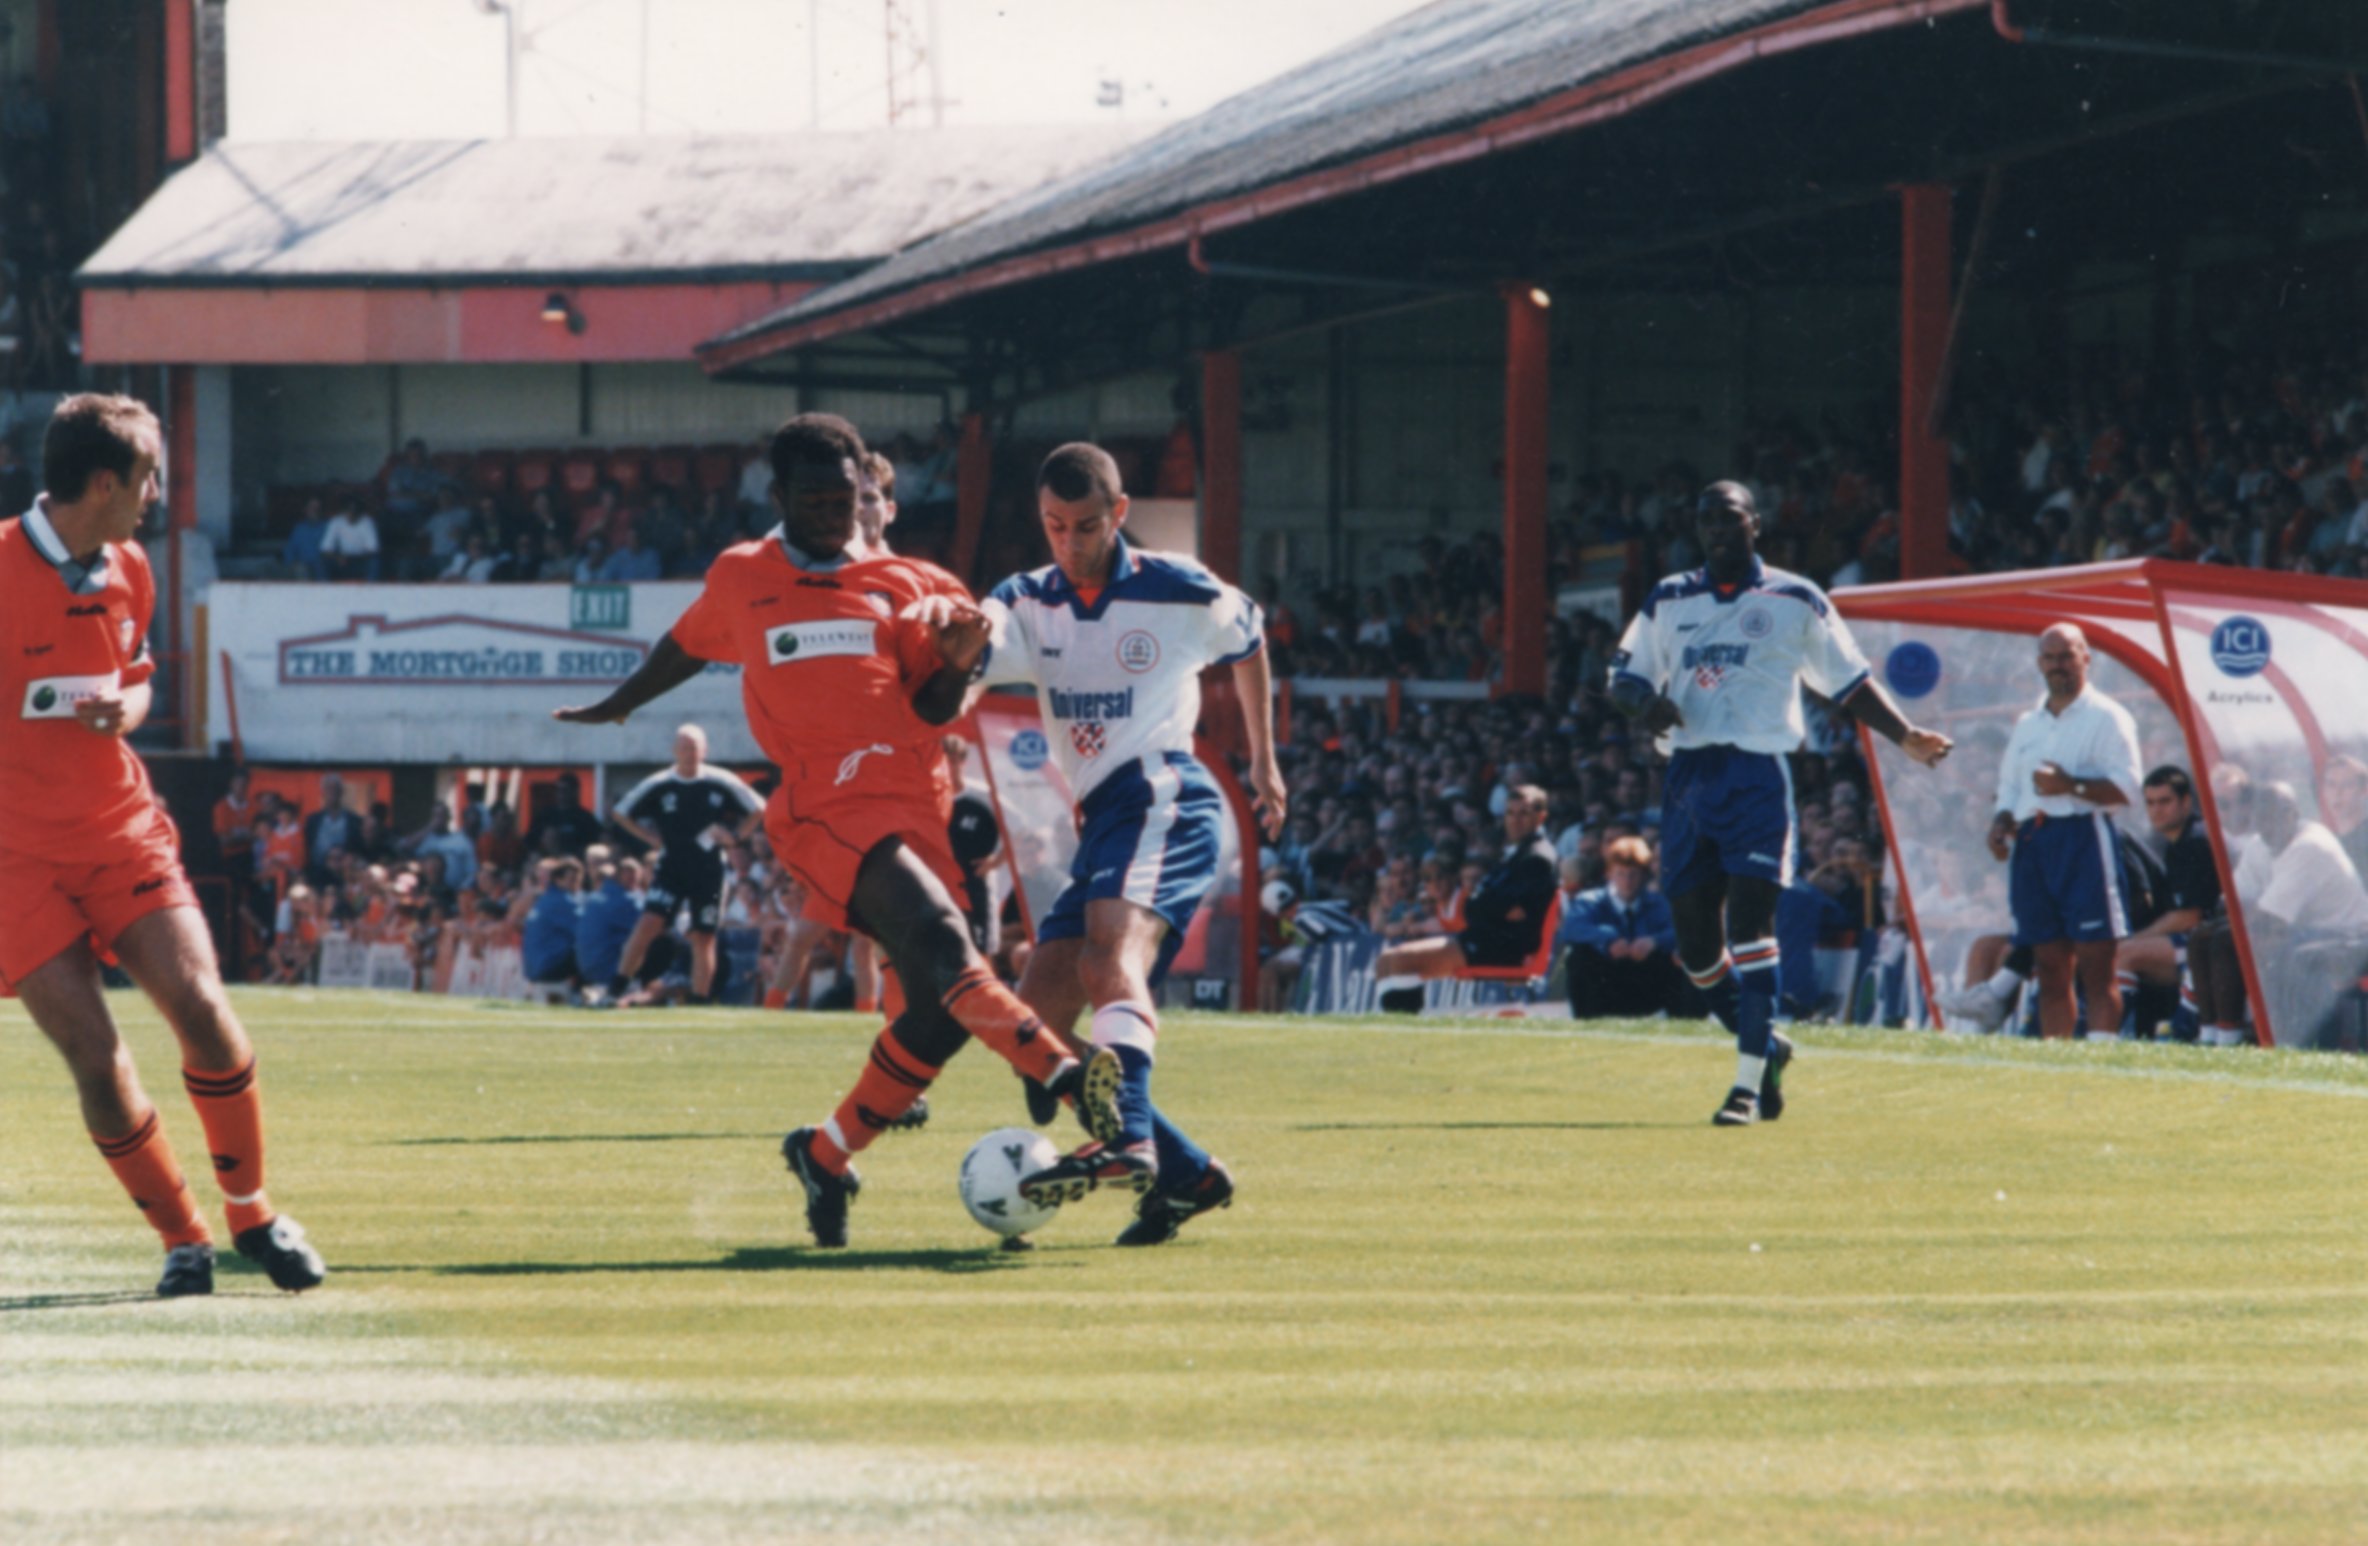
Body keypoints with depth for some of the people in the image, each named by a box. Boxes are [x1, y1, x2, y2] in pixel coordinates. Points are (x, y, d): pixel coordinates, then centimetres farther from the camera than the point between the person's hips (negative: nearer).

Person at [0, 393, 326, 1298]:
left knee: (199, 1004, -10)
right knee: (93, 1053, -10)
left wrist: (123, 711, -2)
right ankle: (183, 1243, 5)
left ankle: (251, 1214, 7)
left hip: (122, 830, 5)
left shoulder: (126, 571, 6)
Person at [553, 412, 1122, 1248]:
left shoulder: (902, 584, 17)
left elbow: (932, 710, 17)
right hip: (825, 806, -4)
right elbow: (687, 647, 33)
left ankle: (827, 1154, 16)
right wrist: (618, 705, 48)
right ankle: (1068, 1076, -43)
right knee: (937, 935, -28)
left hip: (916, 803, 4)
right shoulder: (741, 580, 14)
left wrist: (956, 661, -4)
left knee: (940, 1015, -3)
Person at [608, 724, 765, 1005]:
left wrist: (735, 836, -3)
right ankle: (616, 987, -13)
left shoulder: (722, 783, -3)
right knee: (649, 922, -17)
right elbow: (620, 813, 9)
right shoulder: (658, 785, -2)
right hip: (671, 866, -1)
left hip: (708, 872, 1)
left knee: (703, 937, 4)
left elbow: (758, 811, 7)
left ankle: (701, 1000, 12)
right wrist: (650, 838, 1)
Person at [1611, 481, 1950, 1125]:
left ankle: (1749, 1082, -14)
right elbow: (1625, 674, 14)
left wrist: (1906, 738, -1)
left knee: (1749, 923, -15)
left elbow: (1850, 682, 10)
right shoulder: (1668, 601, 14)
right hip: (1687, 776, 4)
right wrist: (1647, 704, -9)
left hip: (1757, 776, -4)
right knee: (1696, 944, 3)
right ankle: (1765, 1046, 25)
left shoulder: (1795, 601, 6)